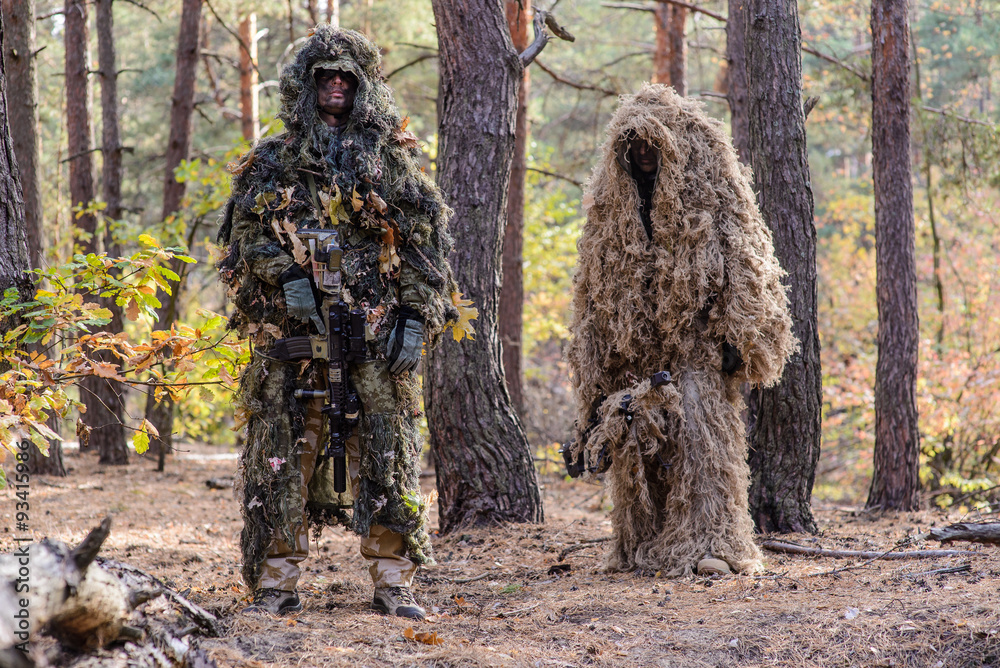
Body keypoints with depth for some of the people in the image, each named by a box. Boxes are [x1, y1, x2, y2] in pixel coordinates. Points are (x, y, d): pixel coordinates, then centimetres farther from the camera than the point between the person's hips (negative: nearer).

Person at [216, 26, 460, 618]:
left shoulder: (395, 159, 9)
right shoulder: (273, 160, 13)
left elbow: (425, 246, 5)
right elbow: (248, 231, 5)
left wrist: (417, 318, -5)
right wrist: (286, 276, -13)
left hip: (376, 334, -1)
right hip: (292, 332, 1)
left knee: (389, 452, -3)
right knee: (283, 455, 0)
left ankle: (394, 584, 3)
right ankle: (278, 583, 6)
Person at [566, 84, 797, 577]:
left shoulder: (711, 196, -1)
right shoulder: (613, 204, 11)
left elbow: (741, 264, -4)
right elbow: (595, 286, 13)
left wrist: (734, 334, -12)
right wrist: (594, 355, 9)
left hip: (696, 340, -4)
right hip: (634, 344, 4)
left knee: (696, 430, -13)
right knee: (635, 439, 3)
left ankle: (707, 542, -11)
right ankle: (642, 543, 11)